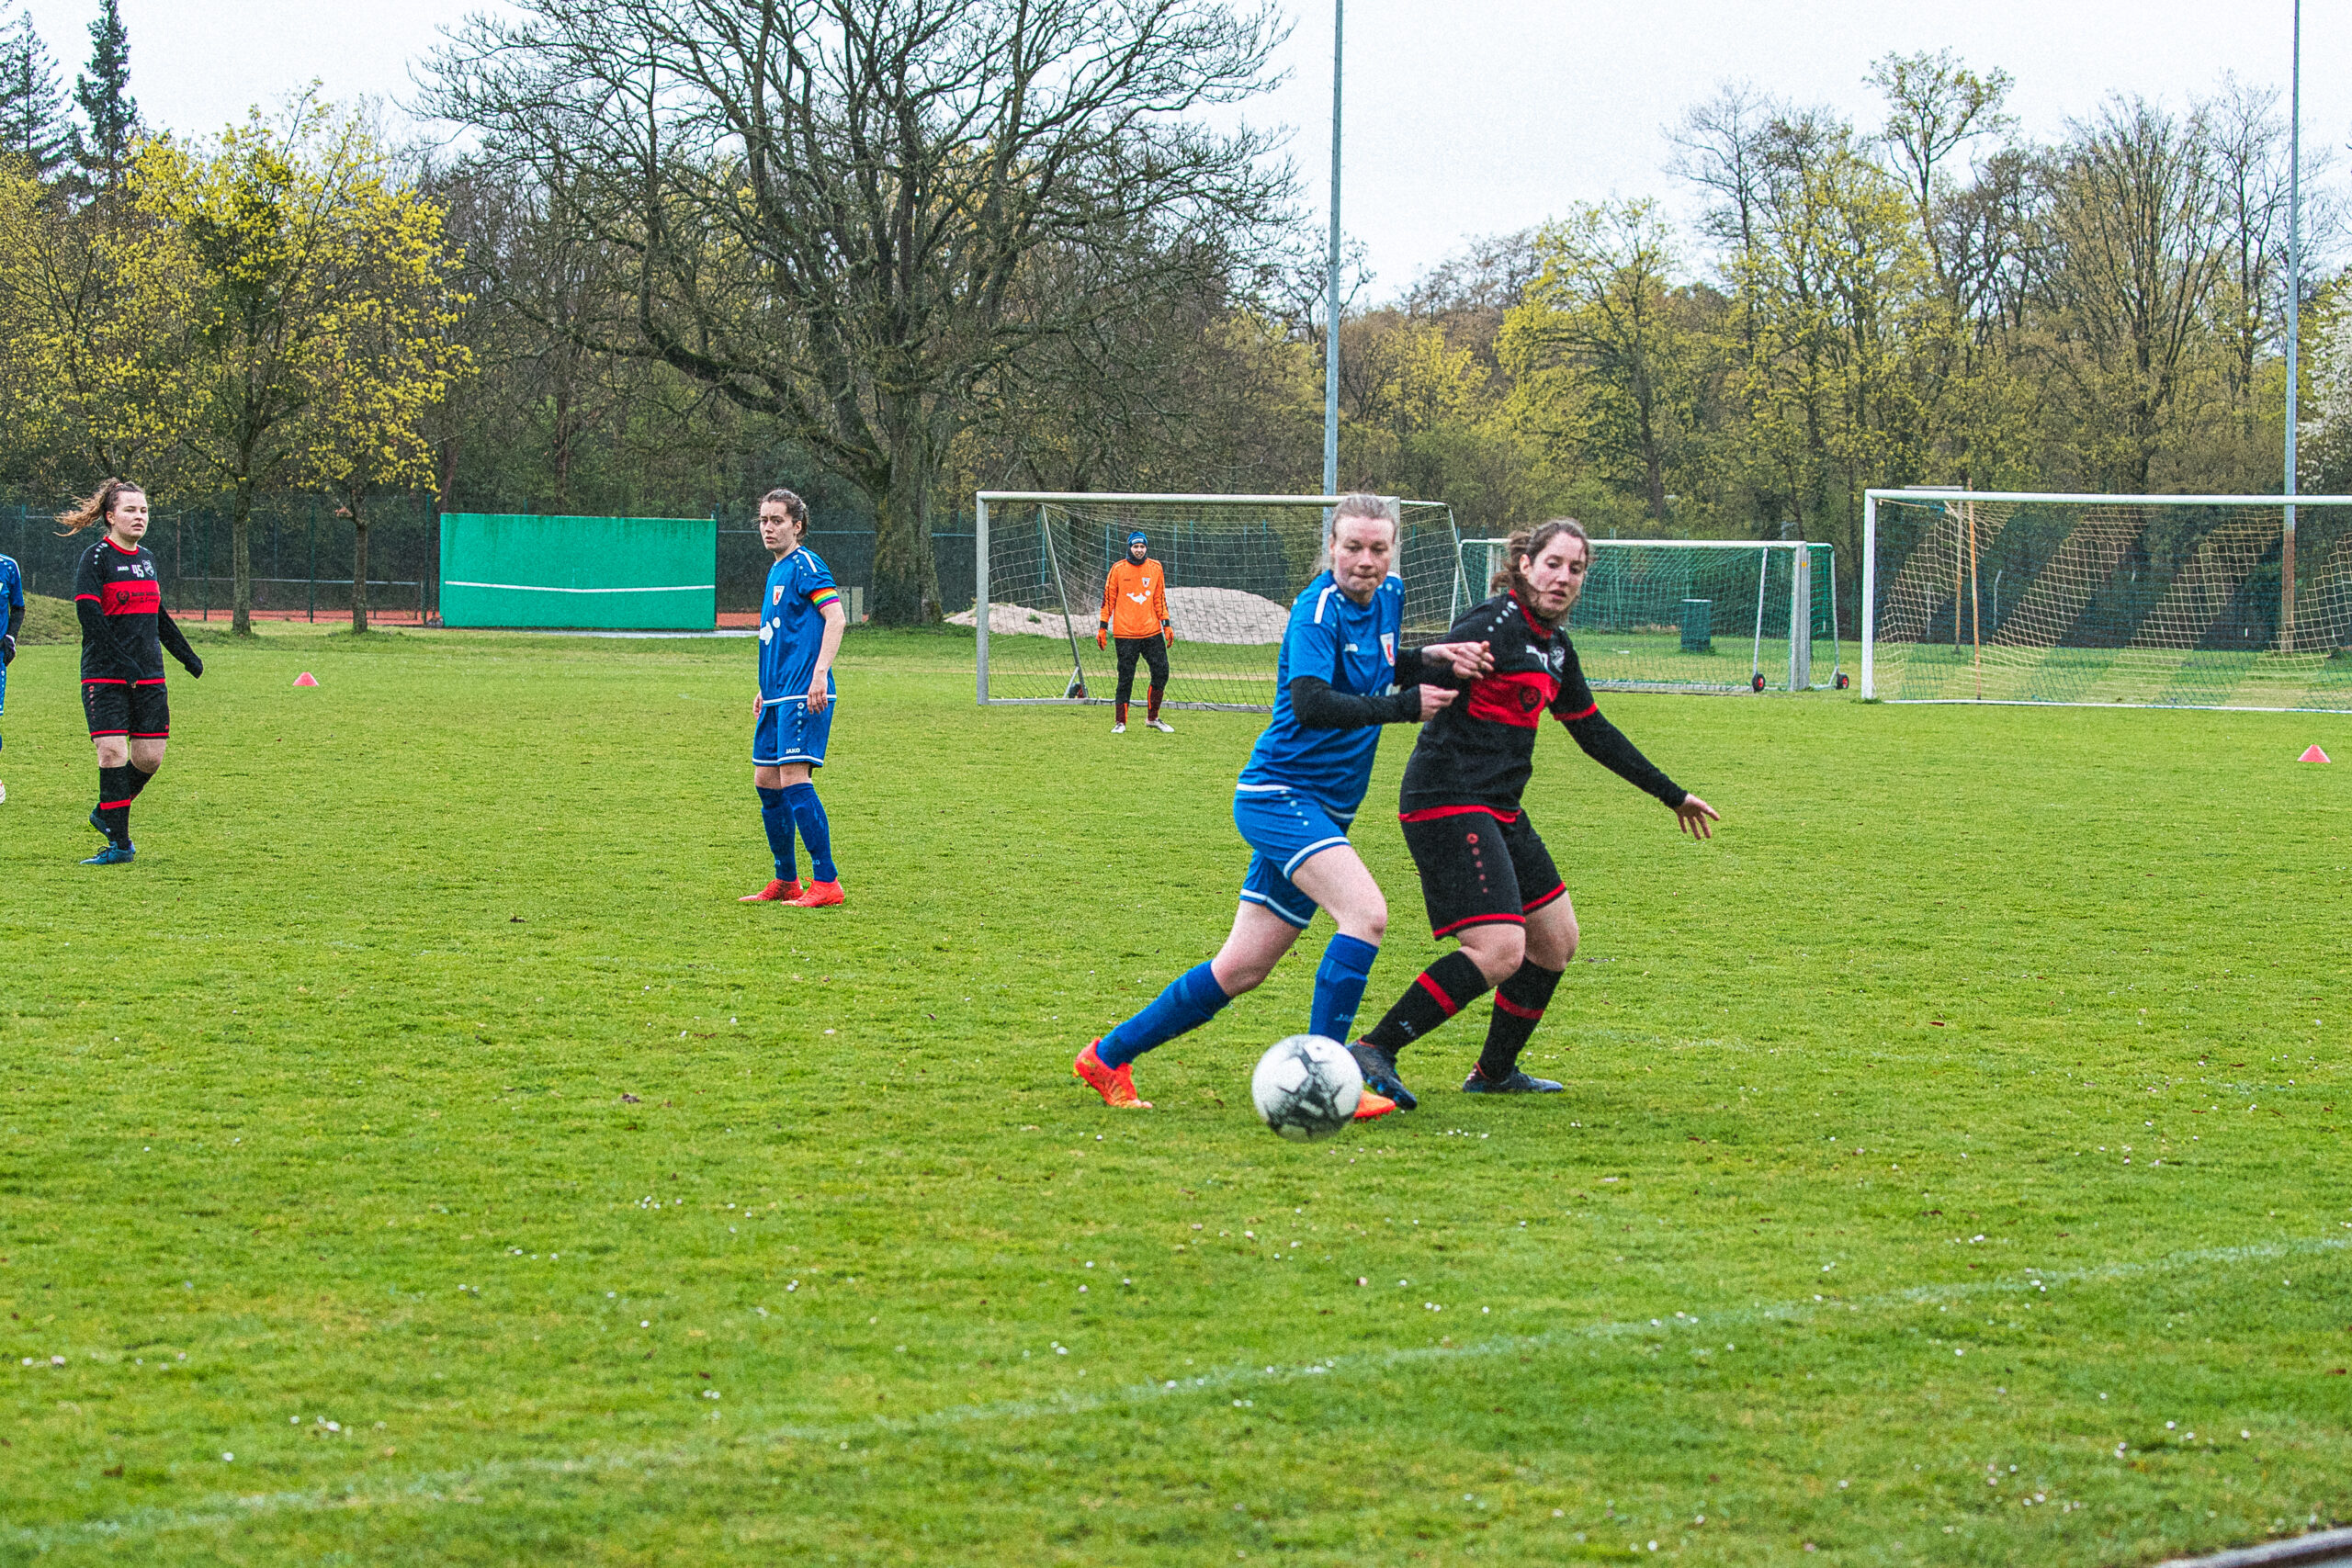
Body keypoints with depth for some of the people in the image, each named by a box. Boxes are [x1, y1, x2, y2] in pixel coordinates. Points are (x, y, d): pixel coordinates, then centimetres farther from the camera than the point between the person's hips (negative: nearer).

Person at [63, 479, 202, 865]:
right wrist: (123, 664, -24)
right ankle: (119, 843, -8)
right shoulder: (96, 558, -7)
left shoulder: (146, 559, 15)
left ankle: (107, 813, 26)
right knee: (112, 752, -13)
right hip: (105, 676, -6)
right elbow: (90, 617, -16)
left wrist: (188, 656, 31)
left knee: (149, 757, 2)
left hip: (149, 678, 6)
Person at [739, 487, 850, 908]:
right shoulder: (776, 572, 20)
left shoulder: (804, 564, -8)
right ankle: (786, 882, 20)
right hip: (777, 695, 10)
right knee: (766, 781, 11)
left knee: (794, 778, -14)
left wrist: (820, 674, -26)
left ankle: (827, 881, -13)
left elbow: (836, 618, -18)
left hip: (802, 694, -10)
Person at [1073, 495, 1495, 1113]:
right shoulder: (1317, 609, -17)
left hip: (1322, 809, 9)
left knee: (1241, 970, 10)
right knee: (1366, 912, -28)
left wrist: (1430, 659, 7)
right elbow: (1310, 703, -31)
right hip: (1280, 793, -9)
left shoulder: (1388, 594, 8)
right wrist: (1403, 706, -33)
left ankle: (1107, 1059, 22)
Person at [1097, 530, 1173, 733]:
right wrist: (1102, 628, -1)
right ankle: (1120, 722, 6)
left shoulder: (1156, 568, 8)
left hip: (1152, 632, 3)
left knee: (1161, 673, -1)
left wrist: (1167, 625, 8)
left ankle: (1152, 718, 14)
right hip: (1125, 633, -3)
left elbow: (1160, 599, 14)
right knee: (1126, 677, -2)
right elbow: (1108, 600, 3)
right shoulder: (1118, 569, 0)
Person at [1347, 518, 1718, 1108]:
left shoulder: (1556, 648, 16)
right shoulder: (1497, 624, -12)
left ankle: (1495, 1072, 29)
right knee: (1499, 950, -21)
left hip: (1499, 811, 10)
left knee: (1556, 941, 15)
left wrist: (1671, 794, 32)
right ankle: (1373, 1052, -18)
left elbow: (1594, 732, 27)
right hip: (1448, 800, -10)